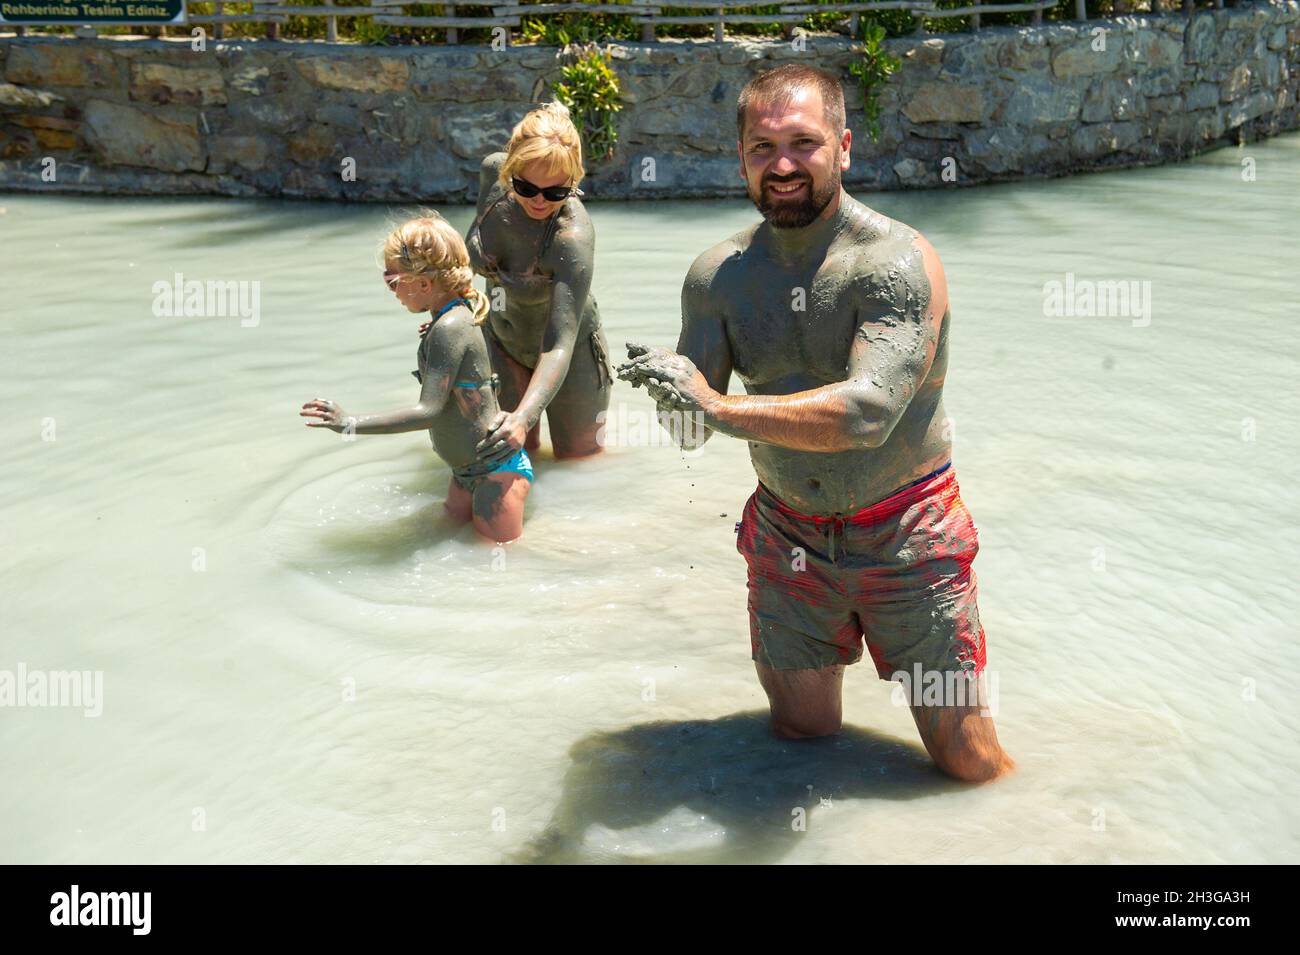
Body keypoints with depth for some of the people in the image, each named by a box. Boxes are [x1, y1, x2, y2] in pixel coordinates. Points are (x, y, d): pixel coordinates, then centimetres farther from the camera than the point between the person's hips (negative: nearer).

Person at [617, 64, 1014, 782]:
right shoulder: (717, 275, -4)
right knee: (800, 737, 17)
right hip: (789, 537, 4)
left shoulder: (899, 262, -19)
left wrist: (718, 407, -39)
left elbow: (867, 413, -33)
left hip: (904, 540, -3)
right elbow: (691, 430, -8)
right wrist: (674, 400, -31)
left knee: (970, 766, 6)